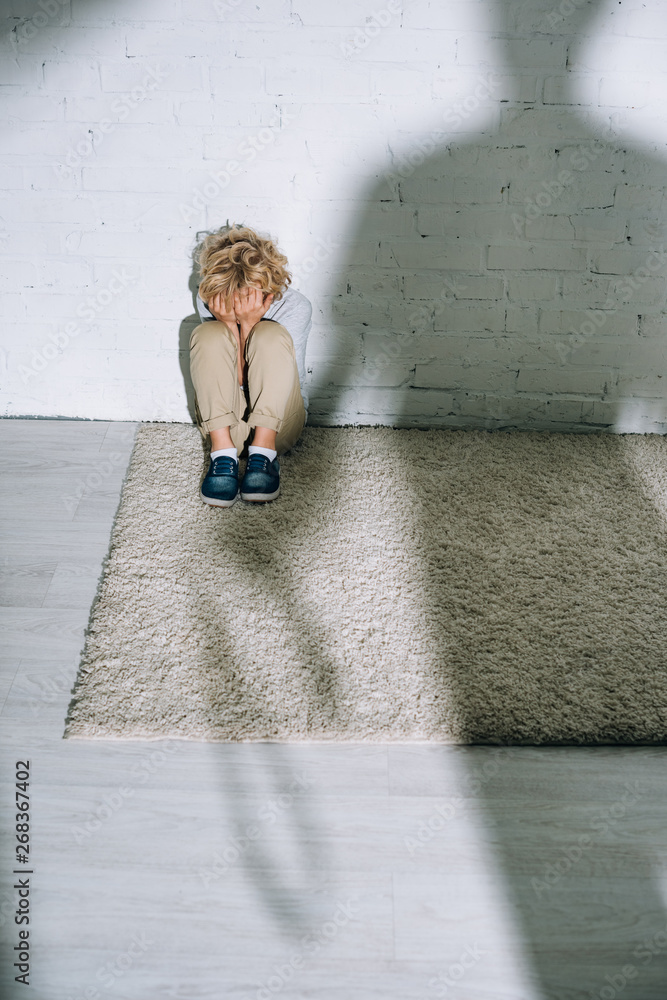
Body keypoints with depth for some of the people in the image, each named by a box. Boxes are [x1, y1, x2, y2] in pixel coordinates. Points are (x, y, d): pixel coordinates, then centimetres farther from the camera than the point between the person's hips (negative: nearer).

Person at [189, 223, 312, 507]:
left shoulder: (295, 307, -13)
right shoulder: (207, 301, -7)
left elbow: (279, 382, -19)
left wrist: (248, 324, -24)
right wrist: (230, 324, -25)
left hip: (277, 420, -2)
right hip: (221, 420, 2)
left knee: (270, 333, -27)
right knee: (208, 334, -24)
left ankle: (263, 453, -29)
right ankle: (223, 453, -29)